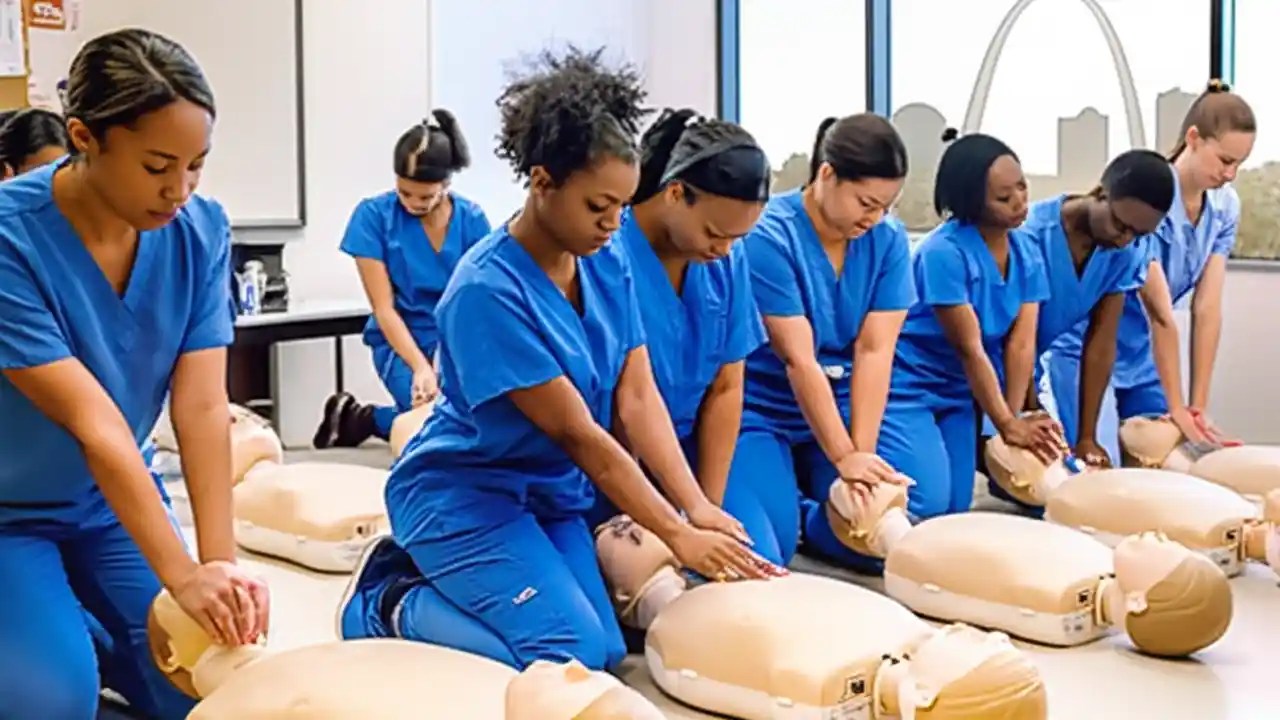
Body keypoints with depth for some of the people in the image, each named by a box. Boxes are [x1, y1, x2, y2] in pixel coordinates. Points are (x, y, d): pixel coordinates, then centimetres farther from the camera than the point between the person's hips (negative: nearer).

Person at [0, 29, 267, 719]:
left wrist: (222, 560, -26)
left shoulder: (201, 231, -14)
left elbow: (202, 406, -18)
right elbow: (91, 421, -31)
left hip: (113, 498, 5)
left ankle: (85, 634, 23)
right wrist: (182, 575, -33)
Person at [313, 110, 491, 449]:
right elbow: (384, 309, -10)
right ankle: (361, 417, 2)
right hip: (401, 340, -3)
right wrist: (420, 366, -23)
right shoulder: (374, 215, -9)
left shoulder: (472, 220, -4)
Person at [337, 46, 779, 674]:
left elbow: (638, 398, -5)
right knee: (571, 656, -17)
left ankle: (436, 577, 17)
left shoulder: (608, 269, -3)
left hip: (551, 493, 8)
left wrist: (698, 508, -18)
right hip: (464, 494, -8)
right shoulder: (488, 290, -26)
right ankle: (390, 605, 3)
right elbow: (576, 433, -24)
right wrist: (677, 535, -21)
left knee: (606, 651, 2)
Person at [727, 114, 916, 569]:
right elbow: (798, 359, -23)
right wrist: (844, 457, -24)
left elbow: (874, 352, -11)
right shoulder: (769, 236, -20)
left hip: (842, 405, 5)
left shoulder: (889, 241, -5)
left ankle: (807, 513, 21)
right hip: (760, 411, -5)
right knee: (763, 554, -18)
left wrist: (862, 450, -19)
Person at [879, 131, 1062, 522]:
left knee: (955, 506, 3)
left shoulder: (1026, 252, -2)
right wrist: (1007, 424, -16)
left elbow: (1021, 343, -6)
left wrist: (1016, 418, -13)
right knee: (928, 502, -17)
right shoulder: (944, 252, -23)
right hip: (907, 385, -7)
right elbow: (969, 349, -20)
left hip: (958, 391, 7)